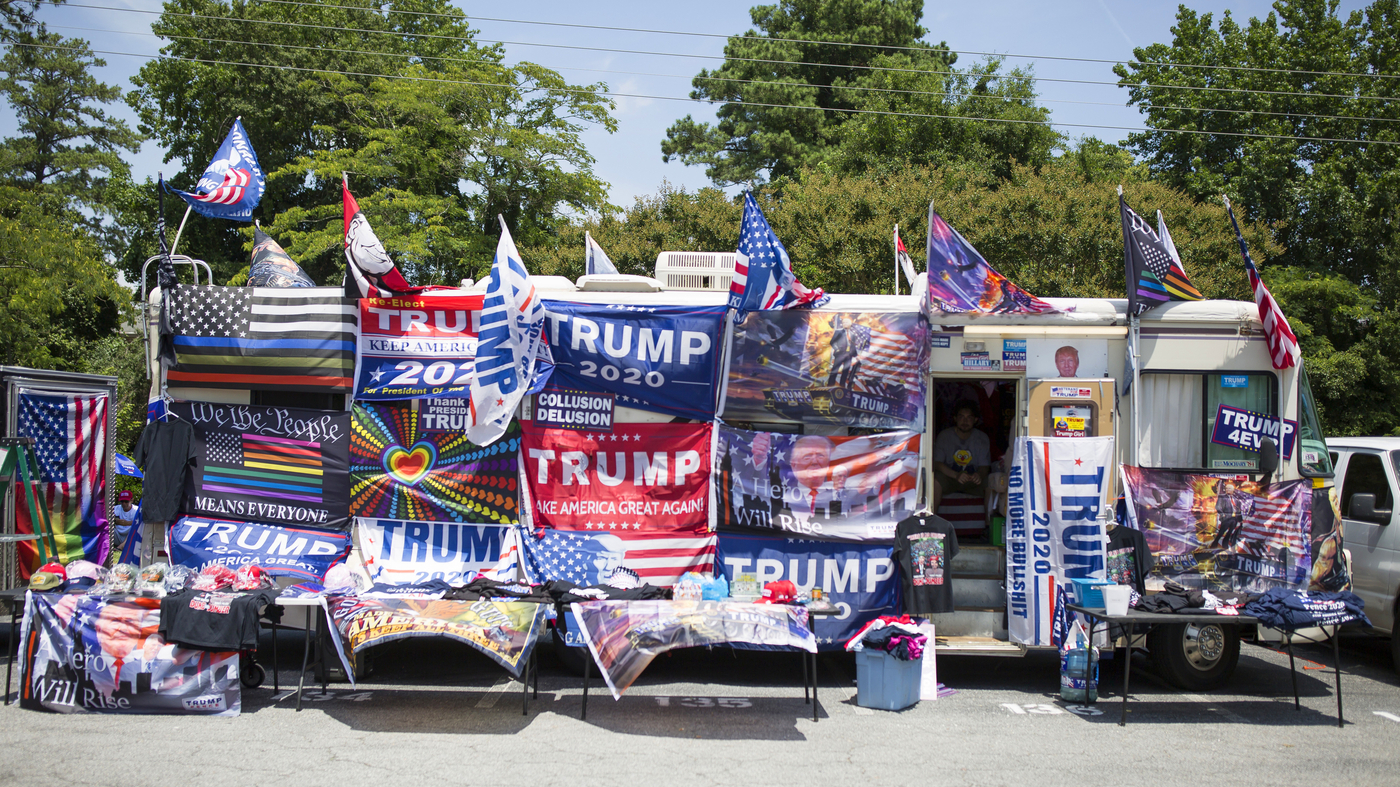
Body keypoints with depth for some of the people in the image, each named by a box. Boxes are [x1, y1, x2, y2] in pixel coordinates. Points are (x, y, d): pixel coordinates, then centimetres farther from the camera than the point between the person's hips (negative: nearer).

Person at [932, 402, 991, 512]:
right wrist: (956, 475, -29)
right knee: (935, 481, -35)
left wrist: (980, 475, -27)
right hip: (949, 477, -2)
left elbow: (984, 466, 0)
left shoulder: (982, 438, 3)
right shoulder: (944, 436, -3)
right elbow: (937, 463, -11)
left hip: (973, 479, 2)